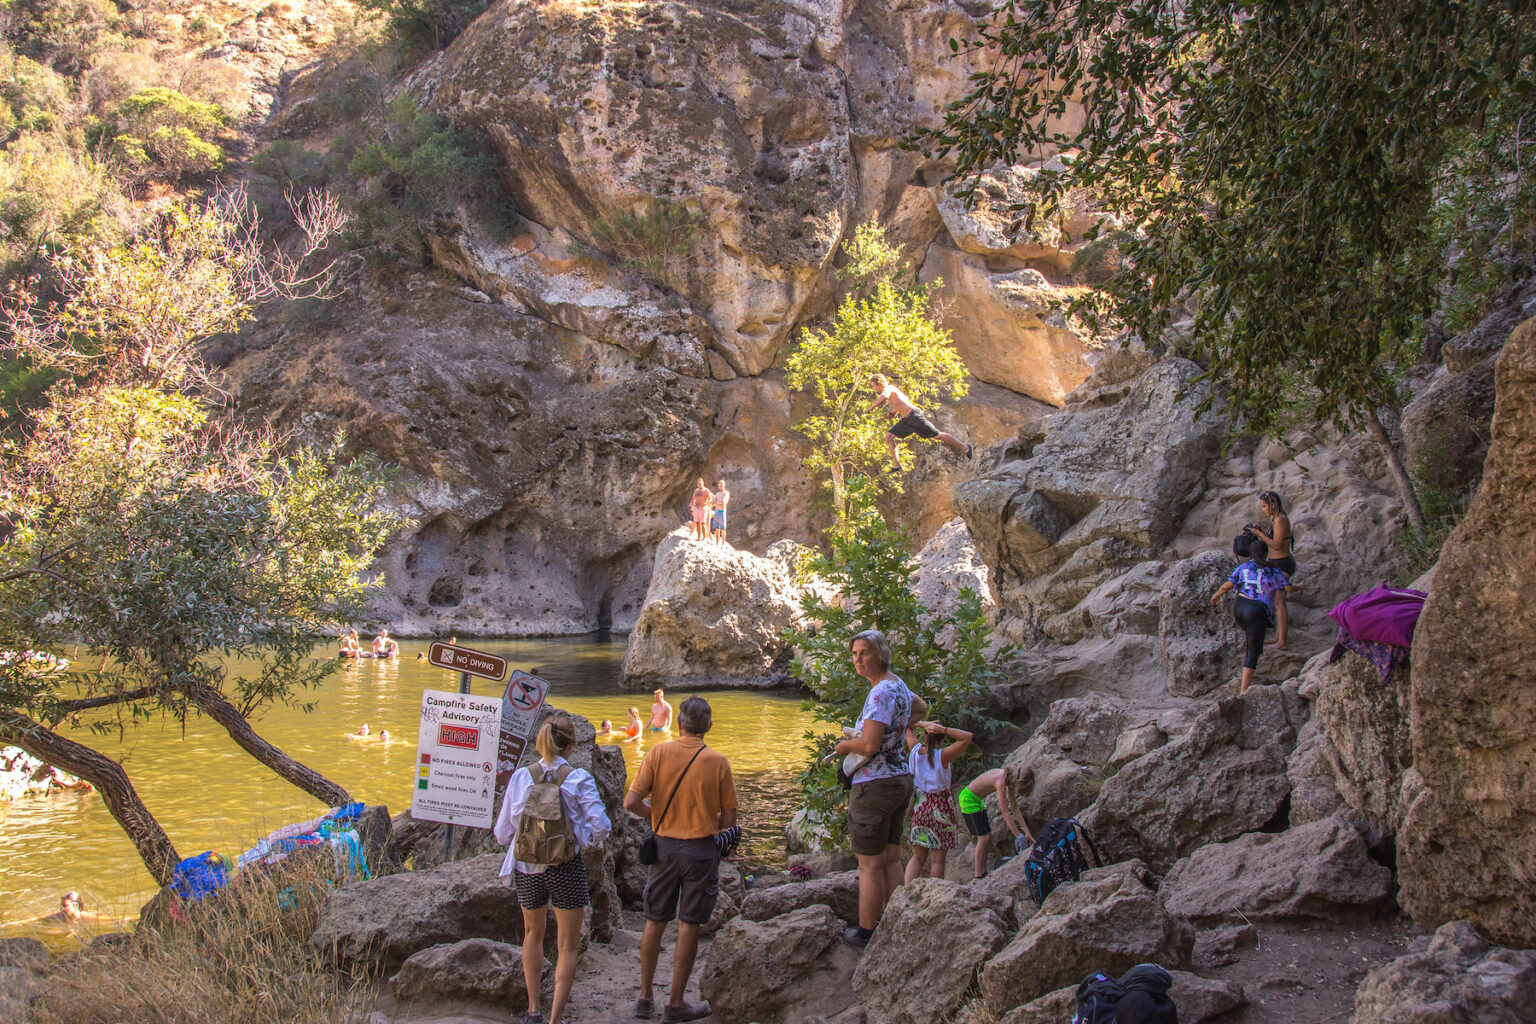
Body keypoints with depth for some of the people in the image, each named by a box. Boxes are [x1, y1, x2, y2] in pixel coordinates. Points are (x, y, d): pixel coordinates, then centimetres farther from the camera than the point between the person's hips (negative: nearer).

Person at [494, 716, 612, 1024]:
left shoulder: (521, 776, -4)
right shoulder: (578, 779, -11)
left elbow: (503, 832, 0)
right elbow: (601, 825, -15)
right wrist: (592, 841, 7)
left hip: (527, 867, 3)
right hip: (566, 868, -3)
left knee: (533, 934, 26)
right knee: (568, 946, 9)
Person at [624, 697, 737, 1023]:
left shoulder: (658, 753, -6)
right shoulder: (718, 762, -8)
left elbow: (631, 802, -11)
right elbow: (729, 820, -4)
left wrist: (657, 814, 7)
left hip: (664, 846, 2)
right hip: (701, 849, -2)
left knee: (654, 922, 14)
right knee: (688, 926, 6)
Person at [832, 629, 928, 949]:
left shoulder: (881, 692, -20)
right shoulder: (898, 683, 10)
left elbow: (869, 745, -28)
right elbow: (920, 708, 32)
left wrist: (843, 745, -8)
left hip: (874, 785, -10)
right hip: (901, 779, 10)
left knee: (869, 865, 0)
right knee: (891, 860, 14)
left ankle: (866, 932, 7)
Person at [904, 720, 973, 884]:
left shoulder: (917, 751, -3)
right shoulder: (942, 755, -16)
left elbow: (908, 728, 14)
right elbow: (967, 737, -21)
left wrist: (923, 724, -3)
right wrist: (943, 729, -24)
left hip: (920, 807, 4)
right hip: (941, 808, -4)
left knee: (918, 857, 10)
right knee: (938, 860, 2)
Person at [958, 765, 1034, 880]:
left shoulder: (1010, 779, -3)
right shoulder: (1001, 781, -30)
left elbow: (1015, 807, 4)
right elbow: (1006, 813, -31)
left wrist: (1027, 832, 1)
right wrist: (1019, 836, -29)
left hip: (977, 800, 9)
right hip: (968, 799, -9)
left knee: (988, 836, 9)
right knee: (983, 837, -11)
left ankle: (982, 871, 16)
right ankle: (978, 875, -8)